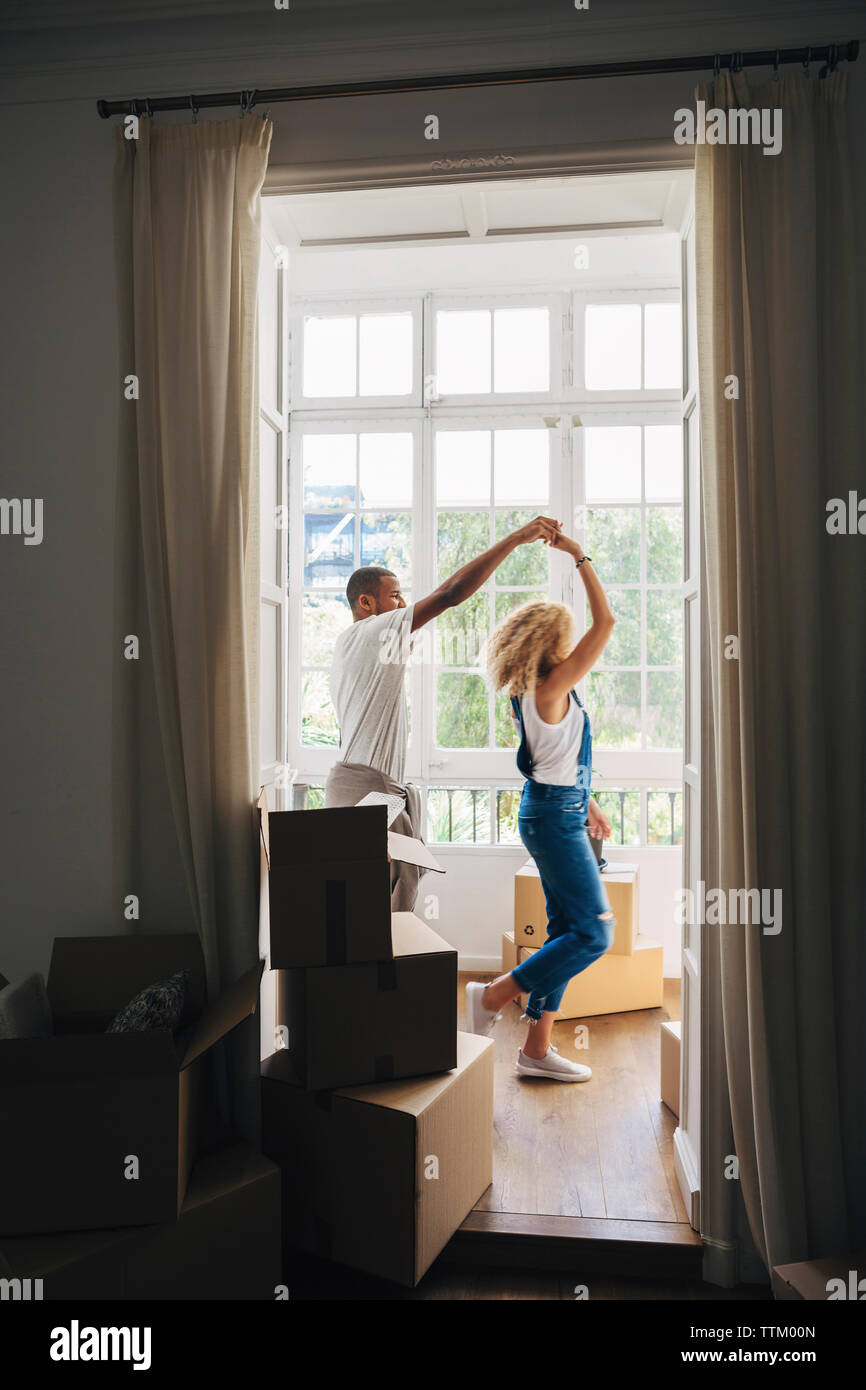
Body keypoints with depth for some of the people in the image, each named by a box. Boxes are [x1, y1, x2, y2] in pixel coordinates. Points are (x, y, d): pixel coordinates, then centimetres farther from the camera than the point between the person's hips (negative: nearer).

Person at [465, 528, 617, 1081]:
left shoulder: (538, 693, 11)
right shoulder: (552, 688, -17)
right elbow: (606, 623, -20)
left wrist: (586, 803, 25)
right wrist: (581, 558, -14)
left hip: (555, 811, 10)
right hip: (556, 815, -10)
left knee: (567, 928, 11)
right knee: (594, 932, -7)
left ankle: (537, 1047, 16)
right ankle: (492, 997, 0)